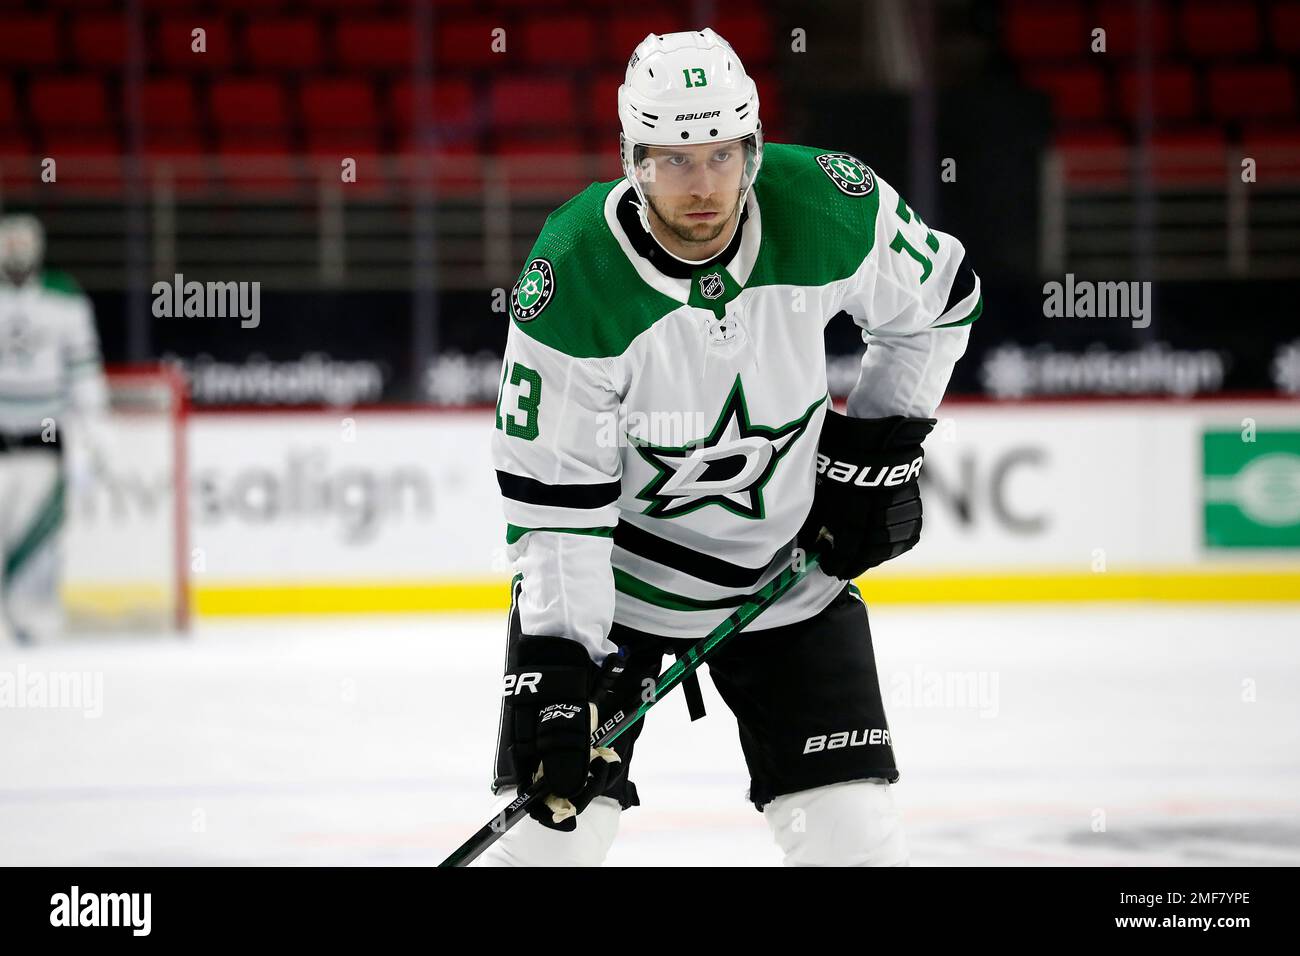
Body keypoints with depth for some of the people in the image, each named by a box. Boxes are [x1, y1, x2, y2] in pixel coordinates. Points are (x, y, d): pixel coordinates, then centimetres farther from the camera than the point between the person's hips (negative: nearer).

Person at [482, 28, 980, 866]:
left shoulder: (832, 206, -19)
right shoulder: (571, 284, -26)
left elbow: (940, 299, 4)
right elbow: (554, 496, -21)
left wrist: (882, 447, 1)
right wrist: (556, 663, -28)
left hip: (786, 557, 3)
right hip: (614, 557, -2)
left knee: (853, 832, -4)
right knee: (564, 820, -12)